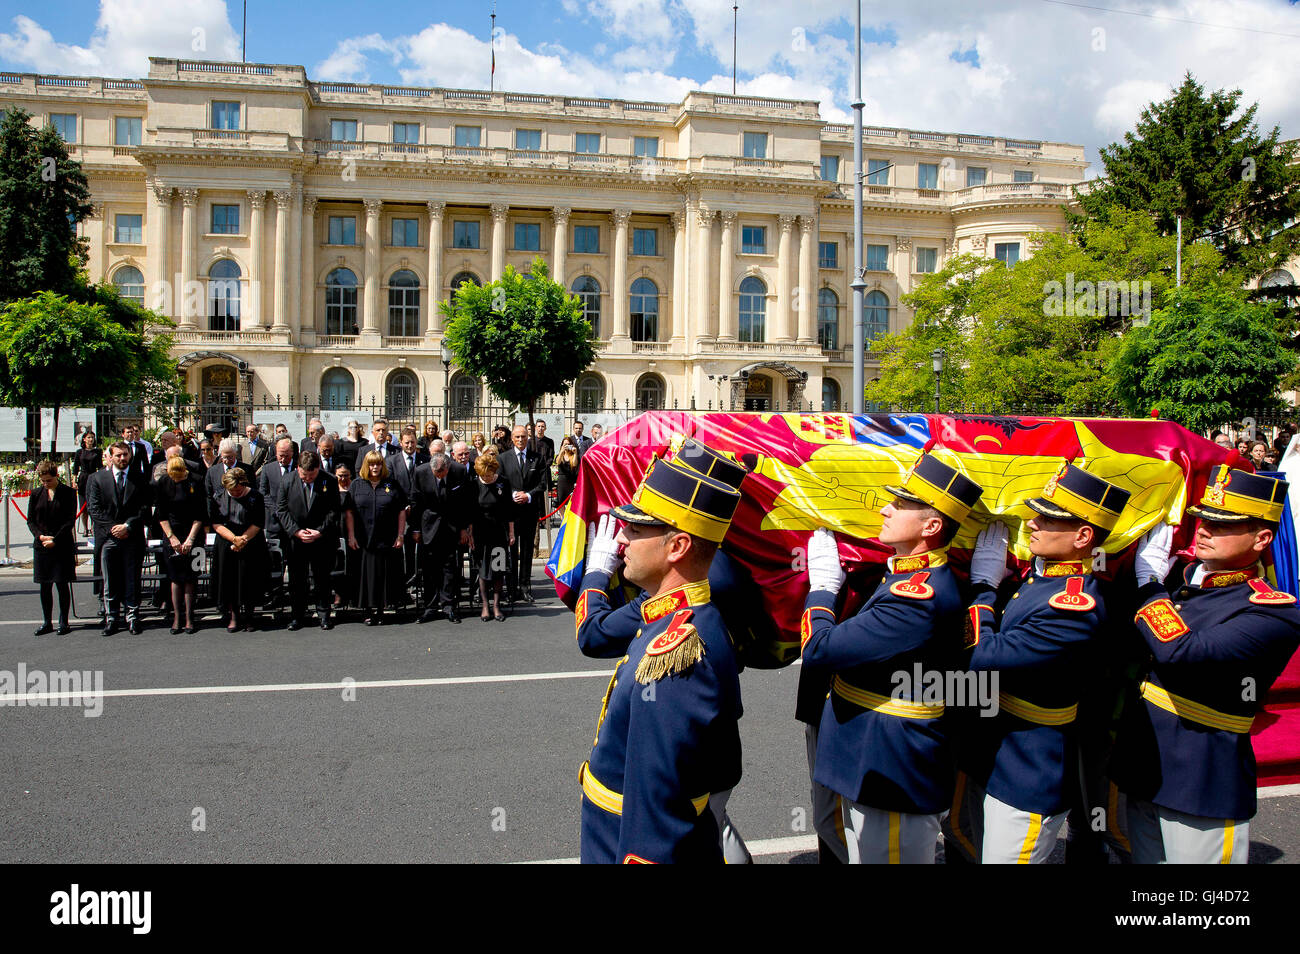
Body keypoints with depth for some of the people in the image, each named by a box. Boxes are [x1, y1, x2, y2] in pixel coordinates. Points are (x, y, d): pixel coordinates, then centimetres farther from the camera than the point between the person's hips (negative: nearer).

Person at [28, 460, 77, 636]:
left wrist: (55, 540, -13)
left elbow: (70, 520, -6)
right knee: (45, 586, 8)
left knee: (62, 584, 0)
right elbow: (30, 520, 9)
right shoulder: (36, 494, 8)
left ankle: (63, 622, 9)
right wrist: (40, 536, -9)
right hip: (41, 546, 4)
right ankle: (47, 623, 16)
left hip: (62, 546, -3)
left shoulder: (68, 493, -2)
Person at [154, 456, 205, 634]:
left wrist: (190, 539, -11)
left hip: (192, 533, -1)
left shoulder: (195, 483, -8)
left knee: (189, 578, -1)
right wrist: (172, 537, -6)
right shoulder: (162, 484, -2)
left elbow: (199, 516, -5)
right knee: (175, 577, 2)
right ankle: (177, 618, 8)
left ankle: (189, 619, 3)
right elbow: (161, 515, 2)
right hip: (171, 534, 2)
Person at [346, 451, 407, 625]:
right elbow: (349, 512, 4)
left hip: (387, 540, 0)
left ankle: (380, 610, 13)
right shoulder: (357, 485, 6)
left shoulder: (392, 485, 5)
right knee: (368, 576, 2)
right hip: (364, 540, 0)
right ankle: (372, 610, 12)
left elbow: (401, 511, 4)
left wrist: (400, 536, -2)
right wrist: (351, 536, -4)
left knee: (385, 576, 2)